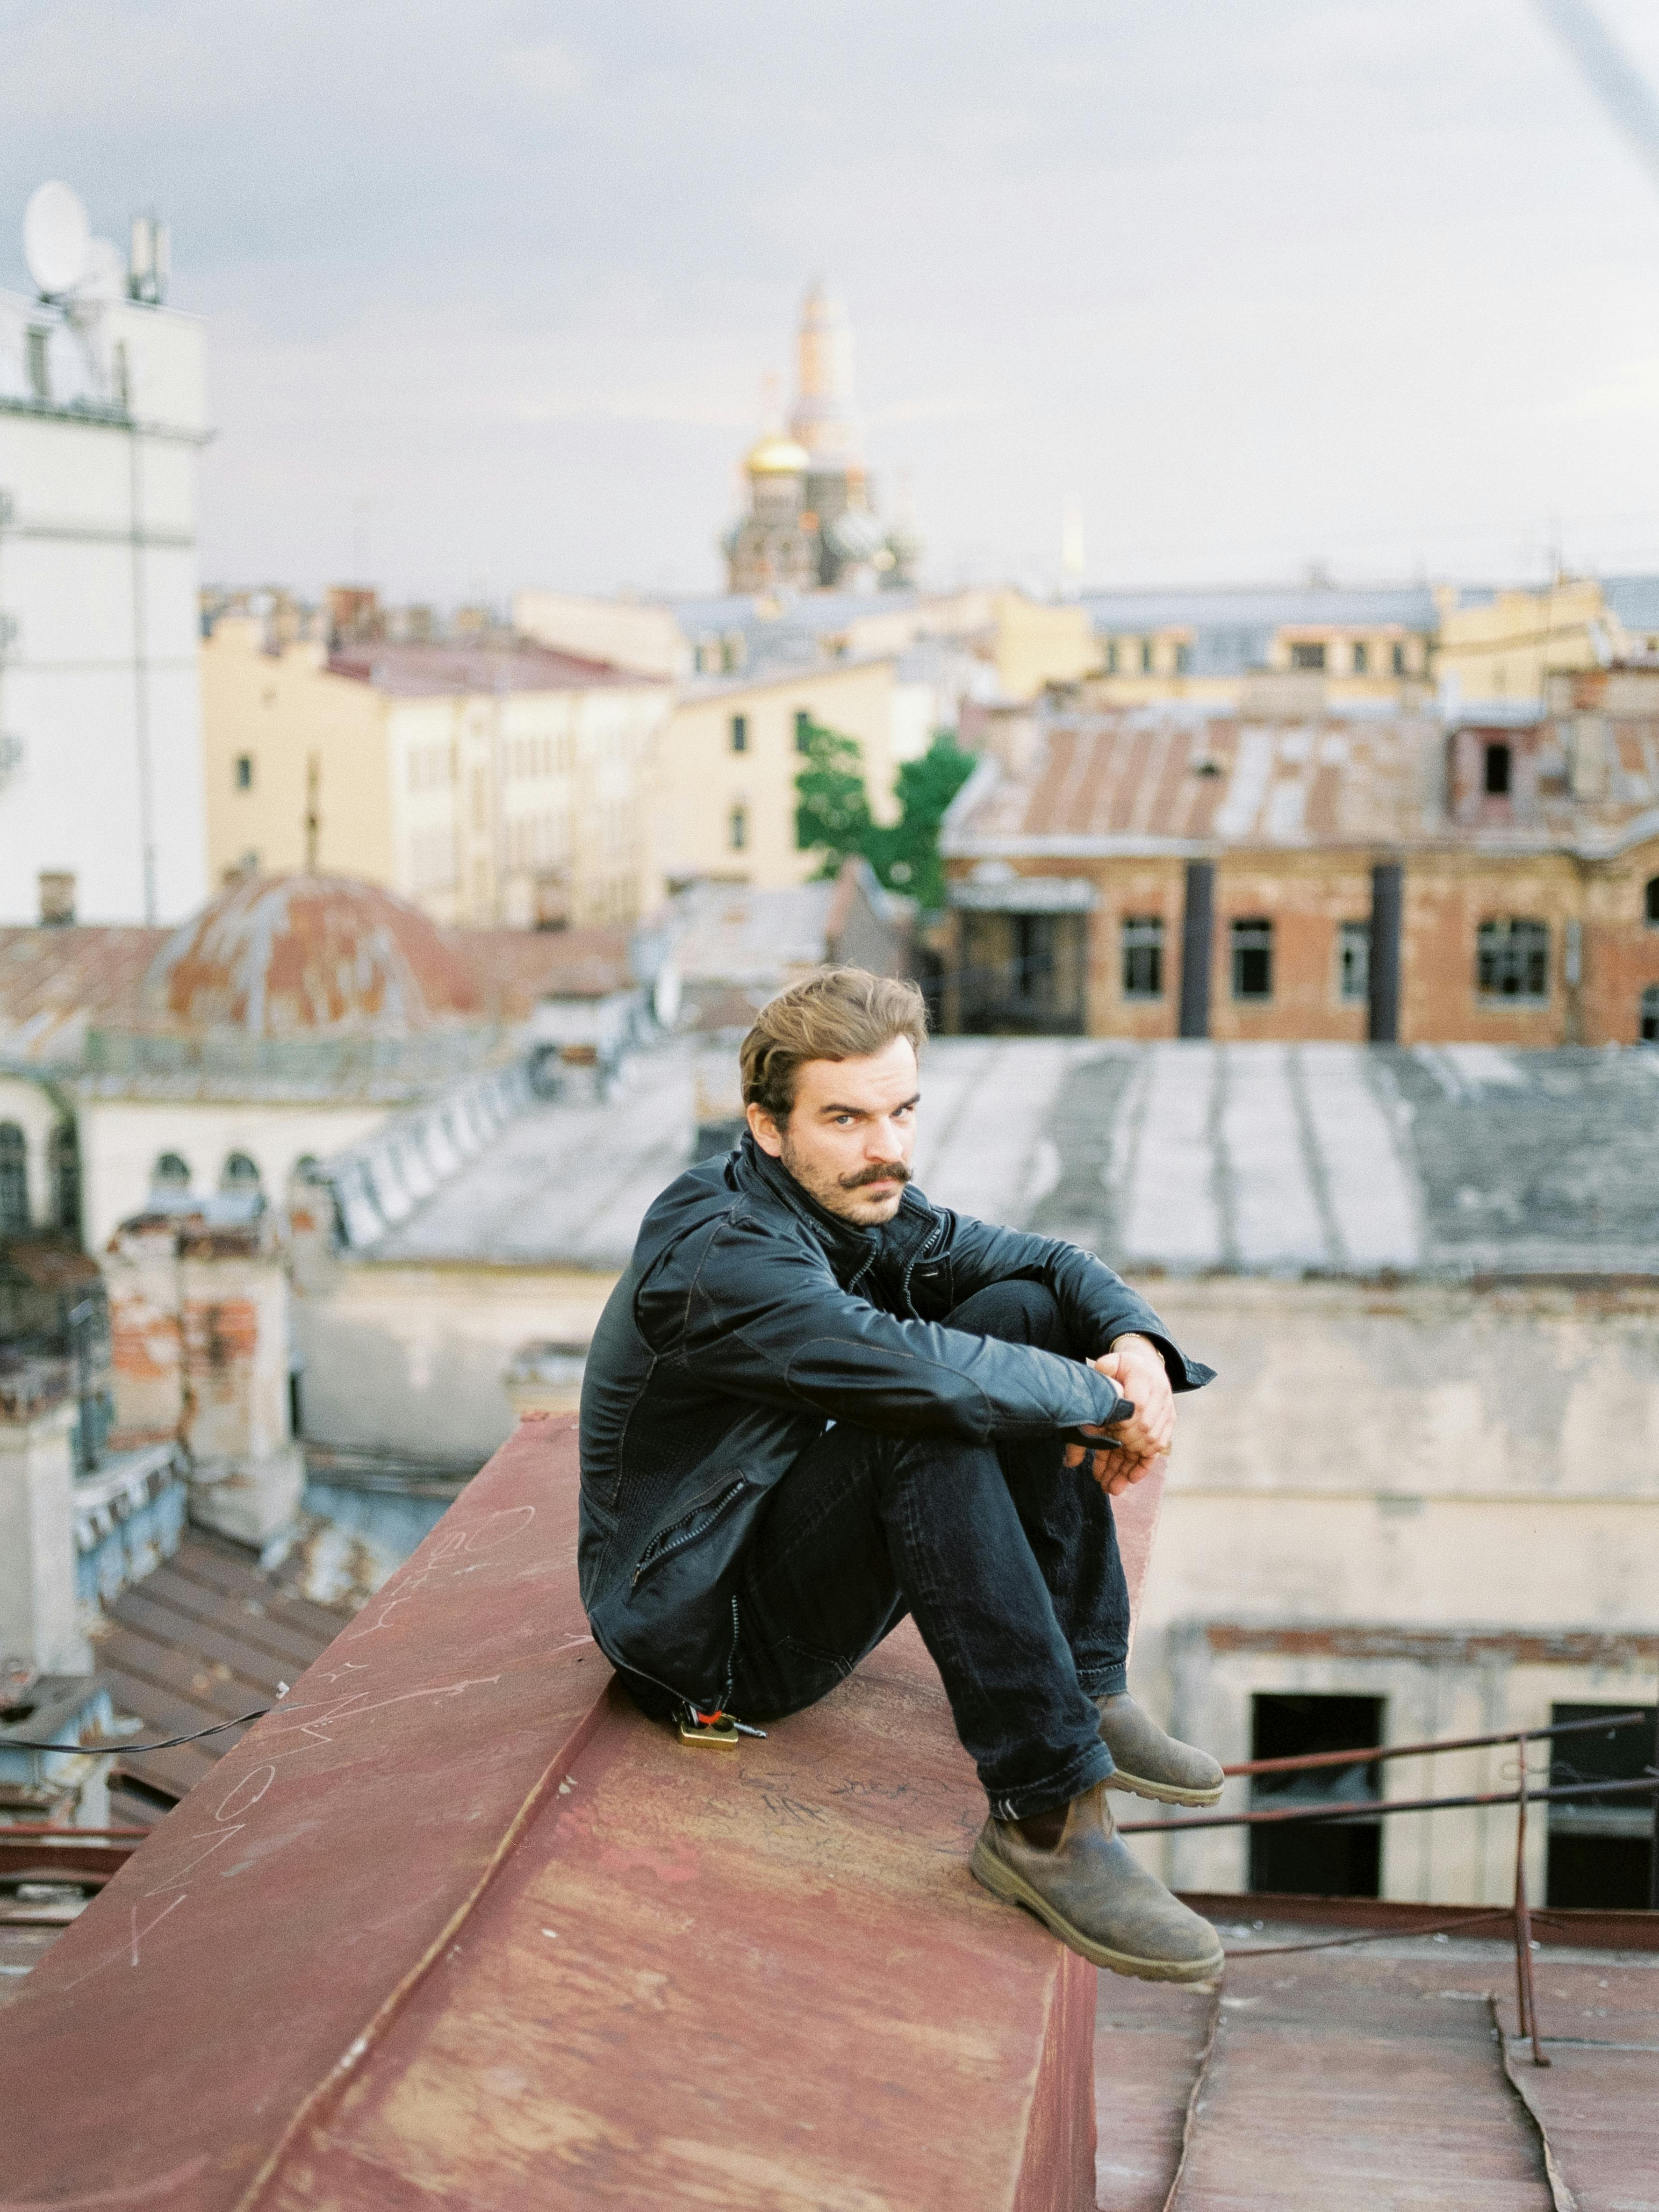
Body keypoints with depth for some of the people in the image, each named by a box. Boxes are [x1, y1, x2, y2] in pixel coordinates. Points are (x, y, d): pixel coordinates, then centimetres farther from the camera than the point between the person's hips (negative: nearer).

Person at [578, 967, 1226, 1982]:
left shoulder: (864, 1208, 0)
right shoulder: (718, 1257, -26)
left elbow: (1051, 1262, 6)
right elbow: (914, 1371, -39)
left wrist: (1136, 1344, -16)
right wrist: (1098, 1397, -25)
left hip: (804, 1546, 9)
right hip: (707, 1632, -9)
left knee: (1020, 1310, -3)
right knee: (935, 1426, -33)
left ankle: (1086, 1695, -1)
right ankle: (1048, 1816, -31)